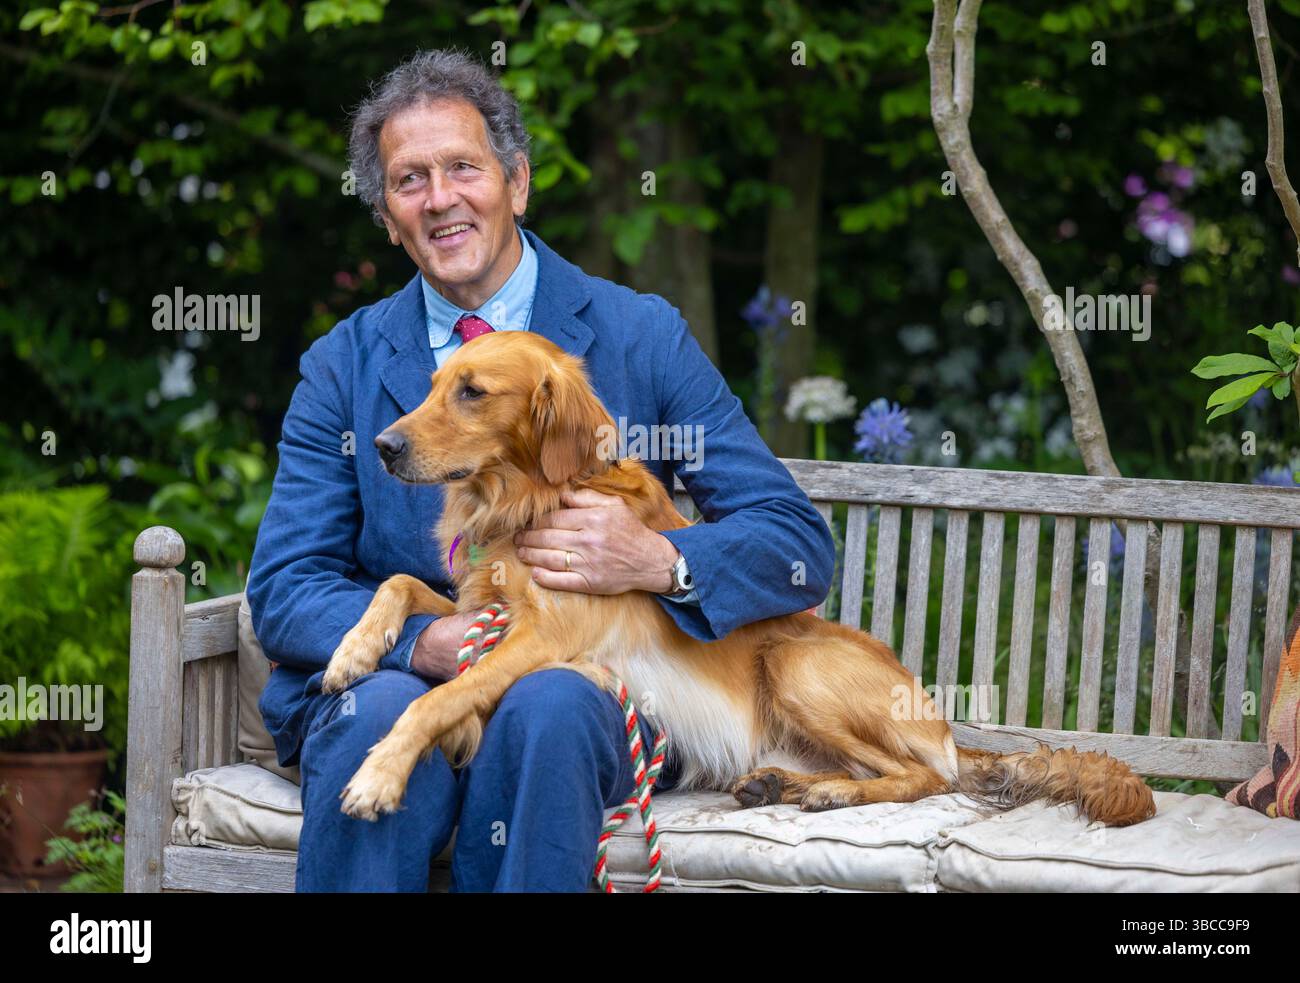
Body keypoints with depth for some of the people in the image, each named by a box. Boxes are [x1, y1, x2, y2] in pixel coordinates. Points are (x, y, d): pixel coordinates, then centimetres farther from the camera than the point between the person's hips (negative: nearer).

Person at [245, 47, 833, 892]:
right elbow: (283, 591, 1)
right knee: (383, 714, -34)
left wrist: (659, 562, -20)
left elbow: (800, 546, 1)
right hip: (394, 676, 1)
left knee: (548, 706, -34)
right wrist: (425, 642, -18)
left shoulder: (641, 336, 4)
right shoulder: (344, 365, 9)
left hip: (582, 689, 0)